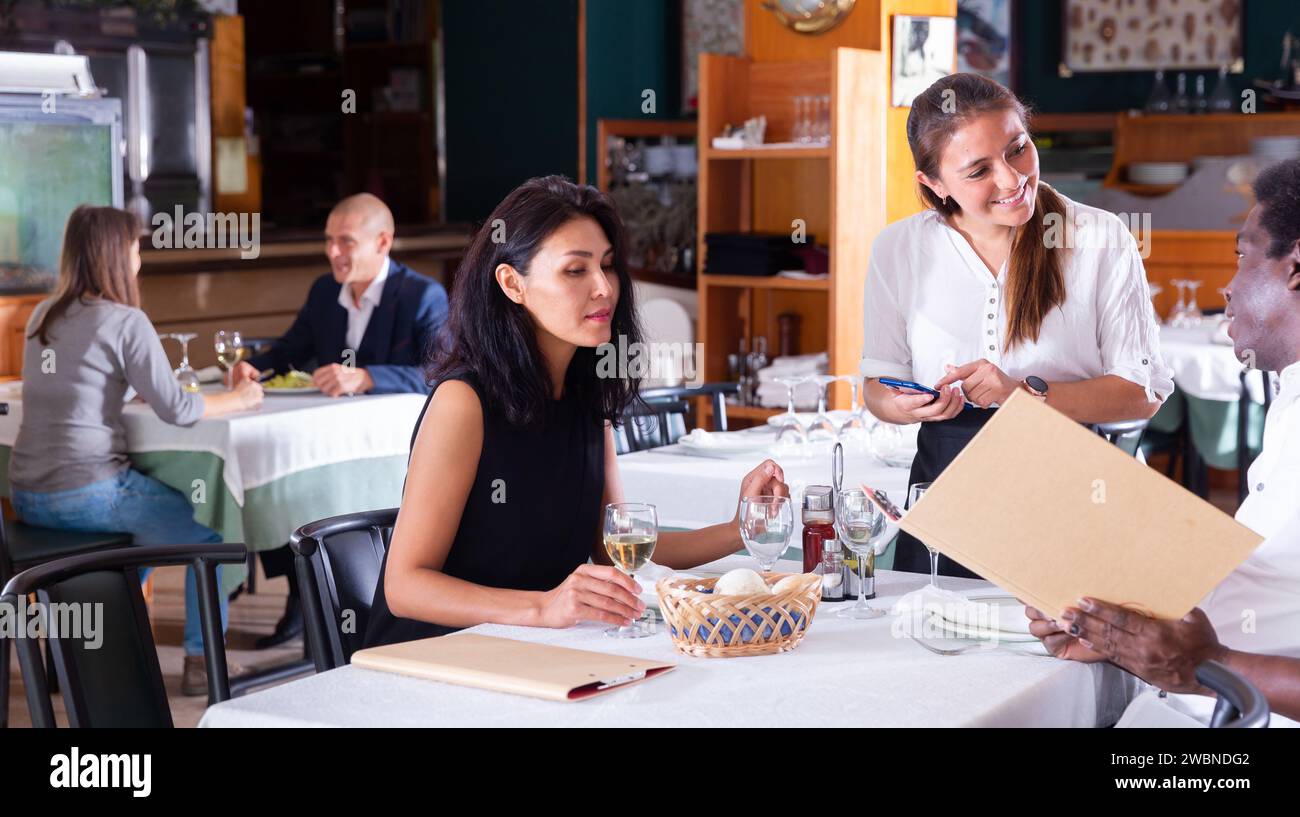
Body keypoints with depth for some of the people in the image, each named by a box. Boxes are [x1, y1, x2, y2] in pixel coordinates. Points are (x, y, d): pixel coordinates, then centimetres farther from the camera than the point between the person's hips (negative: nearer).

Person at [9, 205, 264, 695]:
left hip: (26, 498, 7)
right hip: (87, 495, -7)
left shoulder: (42, 316, 9)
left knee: (137, 524, 34)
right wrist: (237, 400, 3)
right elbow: (176, 410, -12)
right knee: (210, 527, 13)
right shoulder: (125, 321, -11)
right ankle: (202, 662, 14)